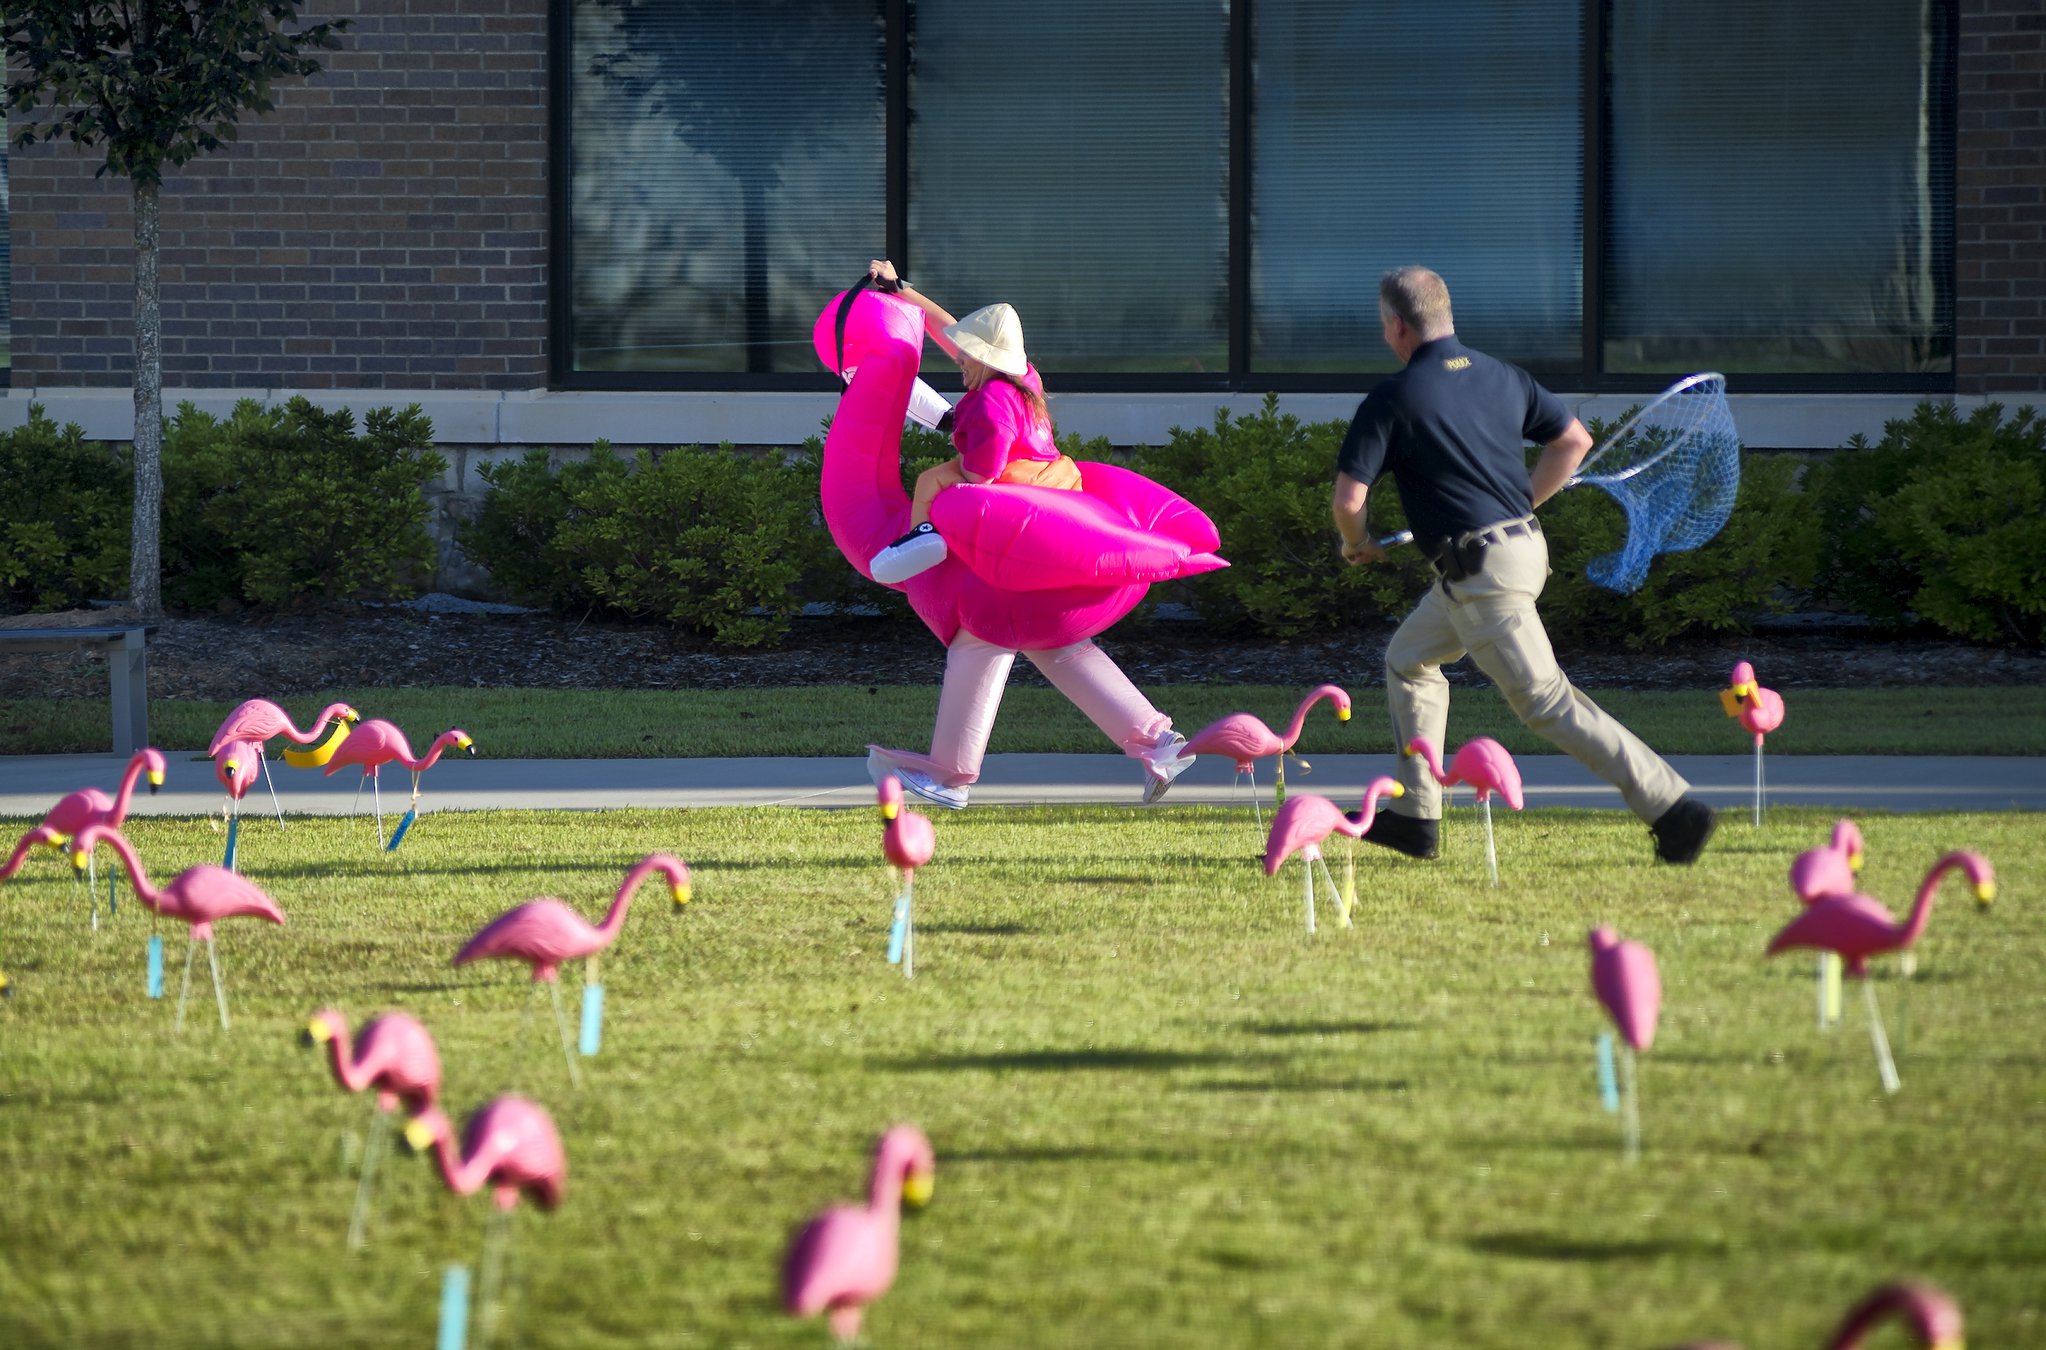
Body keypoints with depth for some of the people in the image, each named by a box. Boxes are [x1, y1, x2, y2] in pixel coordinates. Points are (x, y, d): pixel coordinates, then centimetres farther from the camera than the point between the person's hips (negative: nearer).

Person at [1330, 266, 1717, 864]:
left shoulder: (1391, 400, -11)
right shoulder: (1502, 376, 10)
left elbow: (1348, 498, -13)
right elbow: (1575, 440, 15)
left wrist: (1356, 544, 9)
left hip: (1479, 571, -9)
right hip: (1523, 544, 9)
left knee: (1545, 701, -7)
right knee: (1408, 658, 22)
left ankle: (1672, 806, -13)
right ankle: (1416, 816, 22)